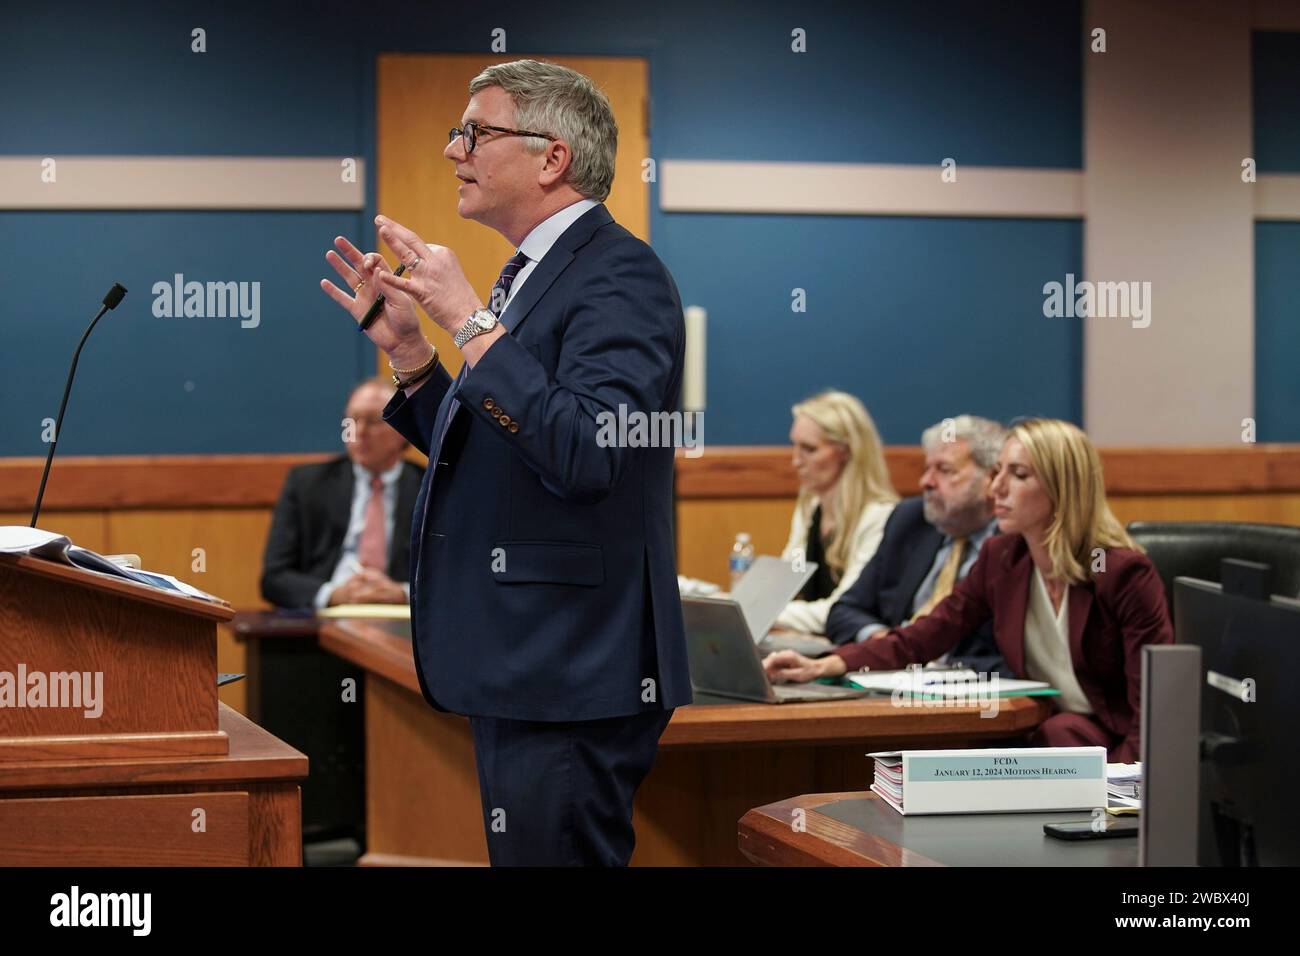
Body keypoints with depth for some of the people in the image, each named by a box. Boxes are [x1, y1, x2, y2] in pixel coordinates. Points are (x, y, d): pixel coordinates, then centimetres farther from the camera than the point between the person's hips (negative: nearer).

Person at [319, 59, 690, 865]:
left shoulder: (620, 274, -14)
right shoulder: (533, 274, 16)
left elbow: (586, 456, -28)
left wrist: (469, 321, -24)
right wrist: (408, 346, 8)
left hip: (570, 676, -10)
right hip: (525, 671, 10)